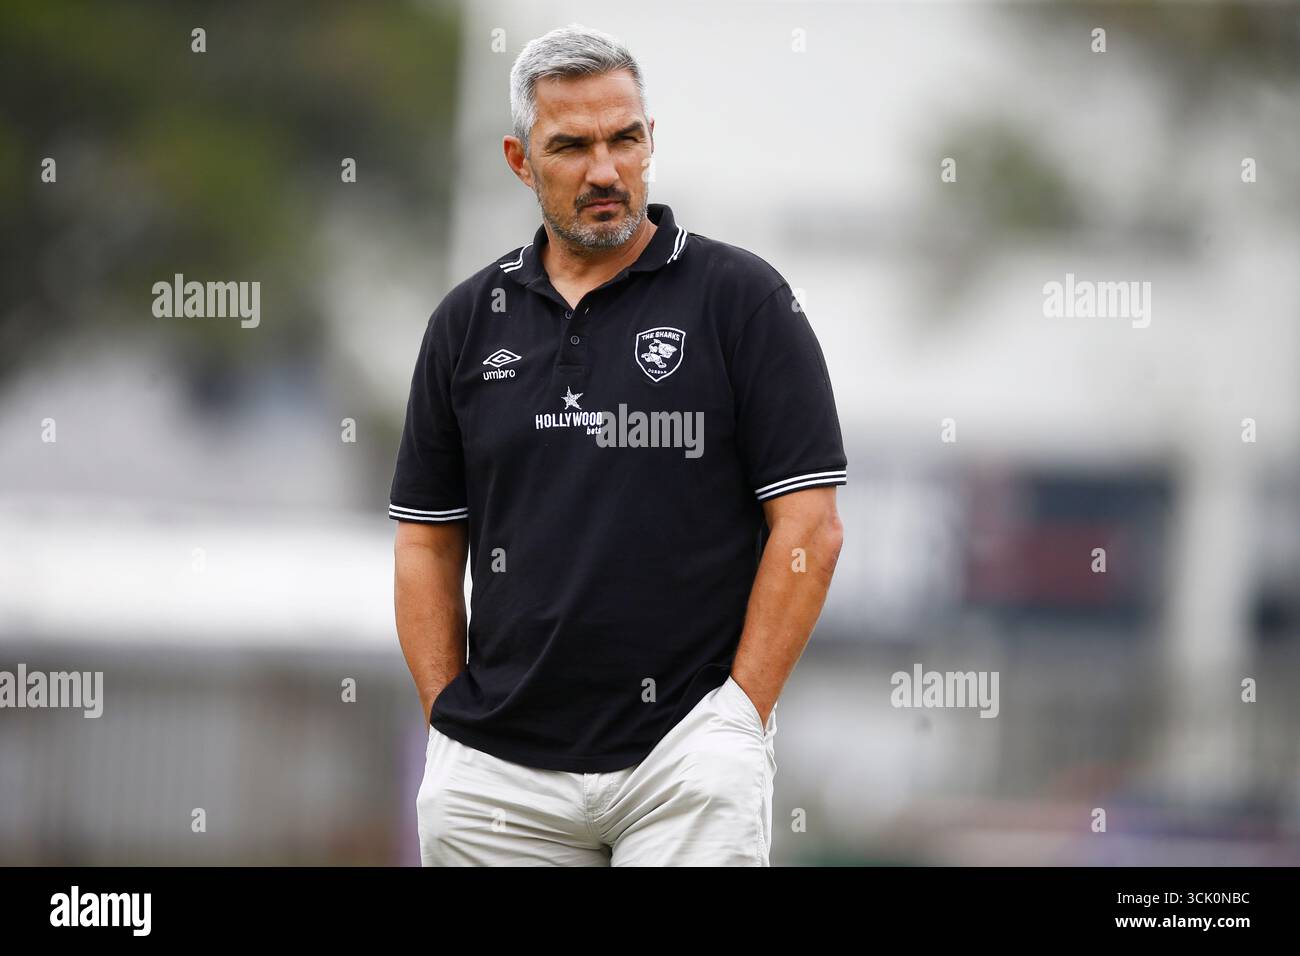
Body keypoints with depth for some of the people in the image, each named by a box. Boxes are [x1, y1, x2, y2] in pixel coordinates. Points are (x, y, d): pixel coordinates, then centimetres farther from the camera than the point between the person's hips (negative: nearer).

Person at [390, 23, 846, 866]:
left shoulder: (741, 298, -1)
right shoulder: (469, 322, 11)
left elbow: (809, 530, -4)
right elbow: (428, 543, 13)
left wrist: (739, 720, -9)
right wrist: (451, 723, 3)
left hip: (684, 762, -3)